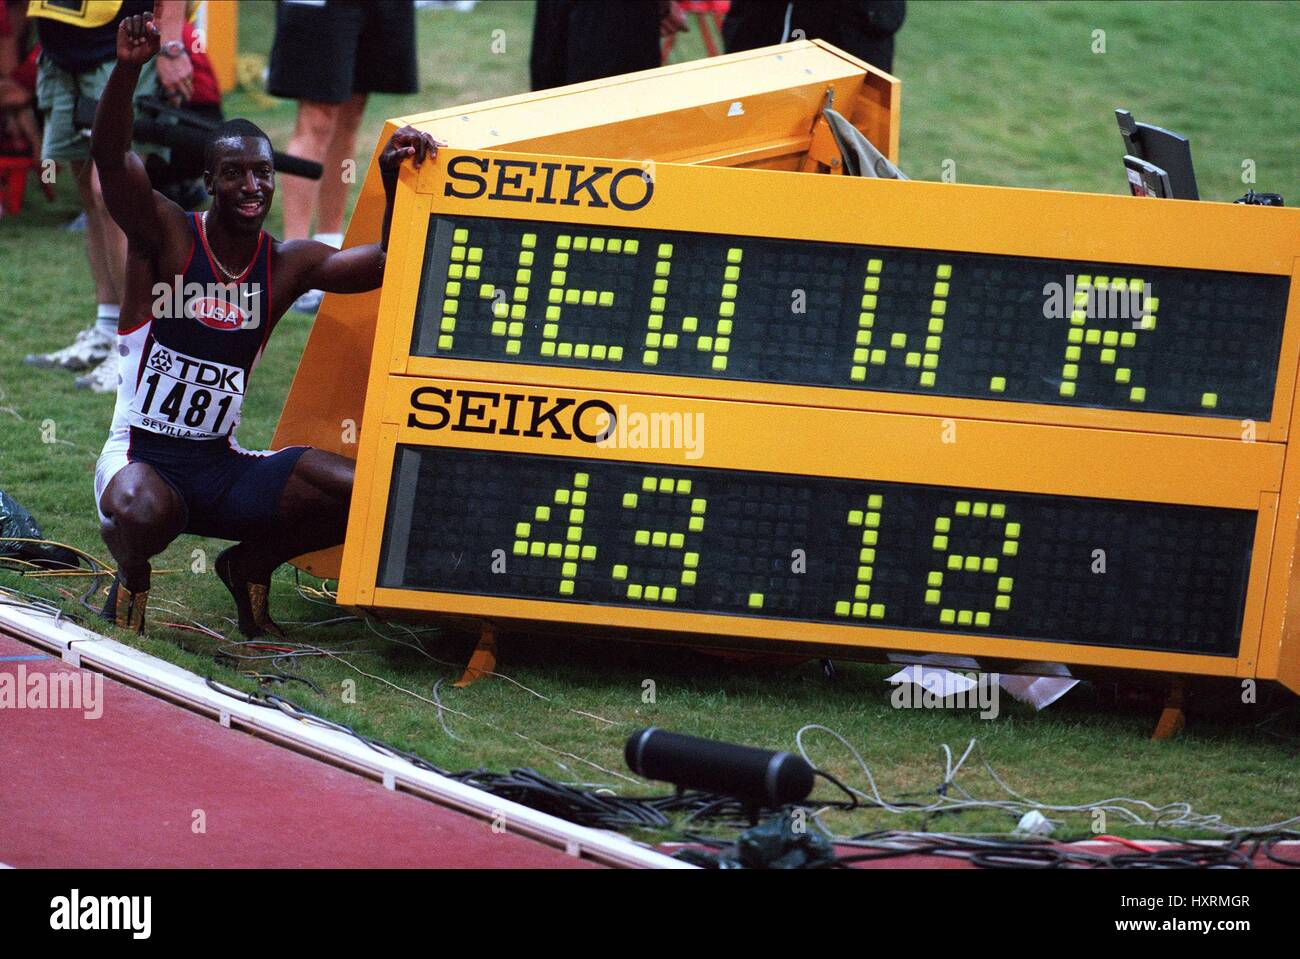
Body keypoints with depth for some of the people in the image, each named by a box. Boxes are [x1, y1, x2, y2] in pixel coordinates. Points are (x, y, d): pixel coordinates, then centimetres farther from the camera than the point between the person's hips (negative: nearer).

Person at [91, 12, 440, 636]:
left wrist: (395, 181, -16)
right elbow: (110, 156, -25)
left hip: (221, 465, 5)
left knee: (359, 497, -13)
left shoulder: (286, 265, 4)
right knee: (141, 512, -41)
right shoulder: (166, 236, -9)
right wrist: (128, 68, -41)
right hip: (141, 459, -5)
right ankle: (131, 580, -1)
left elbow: (385, 263, 0)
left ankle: (252, 565, 16)